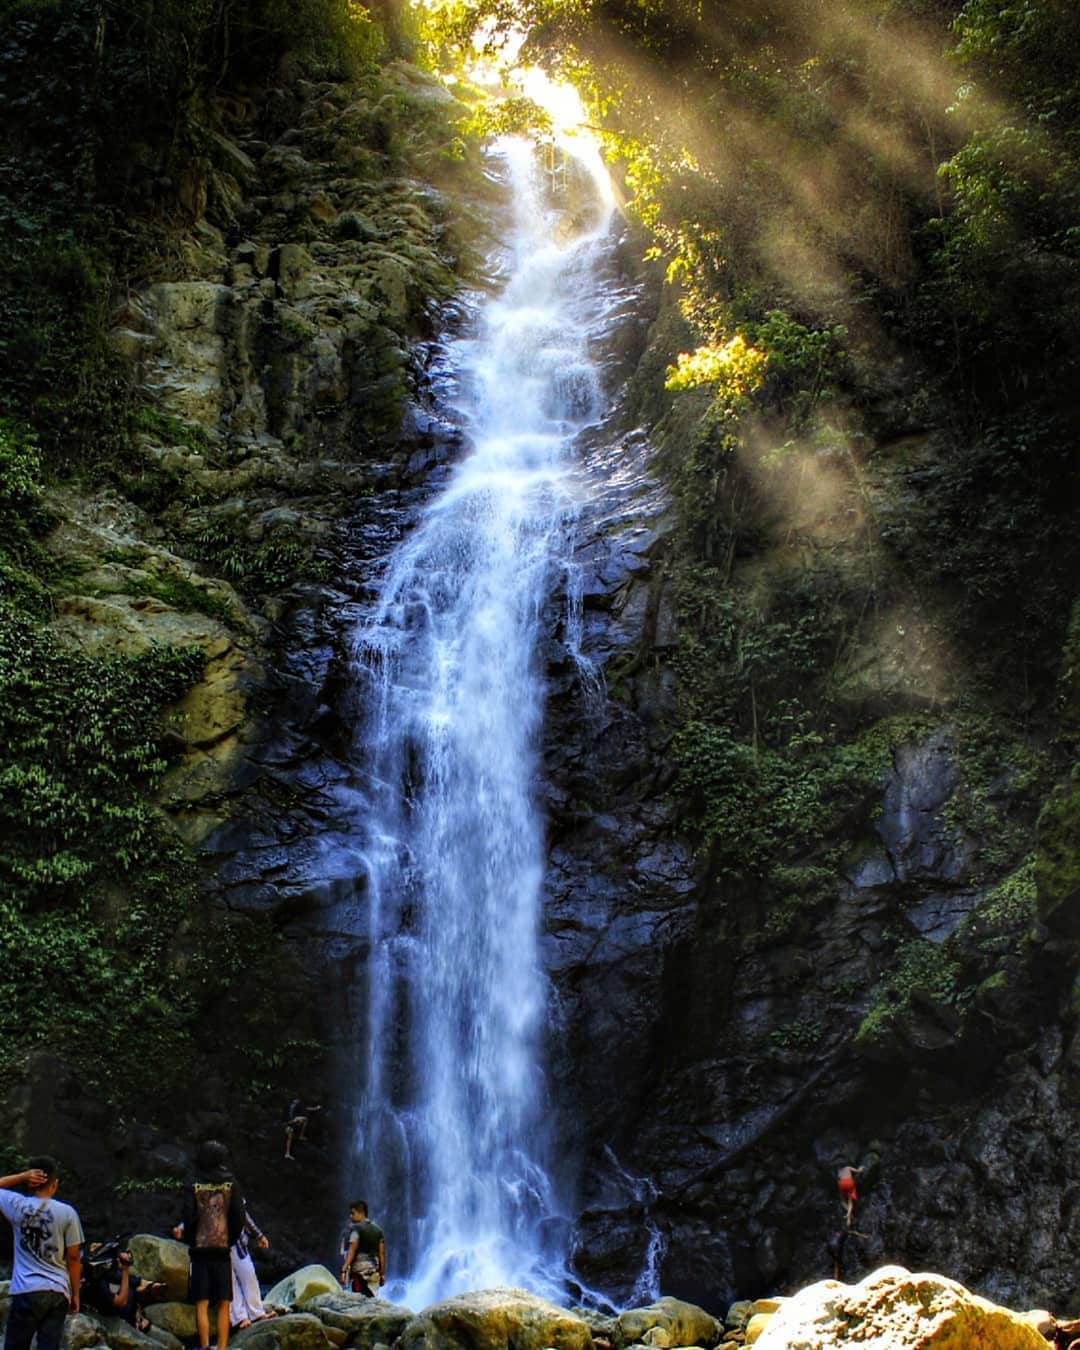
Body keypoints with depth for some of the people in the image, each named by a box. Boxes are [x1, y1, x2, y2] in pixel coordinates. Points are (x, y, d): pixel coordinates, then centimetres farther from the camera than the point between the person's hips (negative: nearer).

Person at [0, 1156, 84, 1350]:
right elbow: (74, 1257, 1)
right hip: (58, 1293, 1)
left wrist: (22, 1176, 4)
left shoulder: (17, 1206, -2)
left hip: (27, 1291, -1)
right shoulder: (67, 1213, -1)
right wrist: (75, 1294, 11)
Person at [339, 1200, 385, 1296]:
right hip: (374, 1273, 7)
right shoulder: (377, 1230, 15)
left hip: (359, 1271, -7)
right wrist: (382, 1273, 18)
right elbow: (382, 1253, 14)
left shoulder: (356, 1229, -5)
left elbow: (351, 1252, -14)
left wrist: (343, 1270, -18)